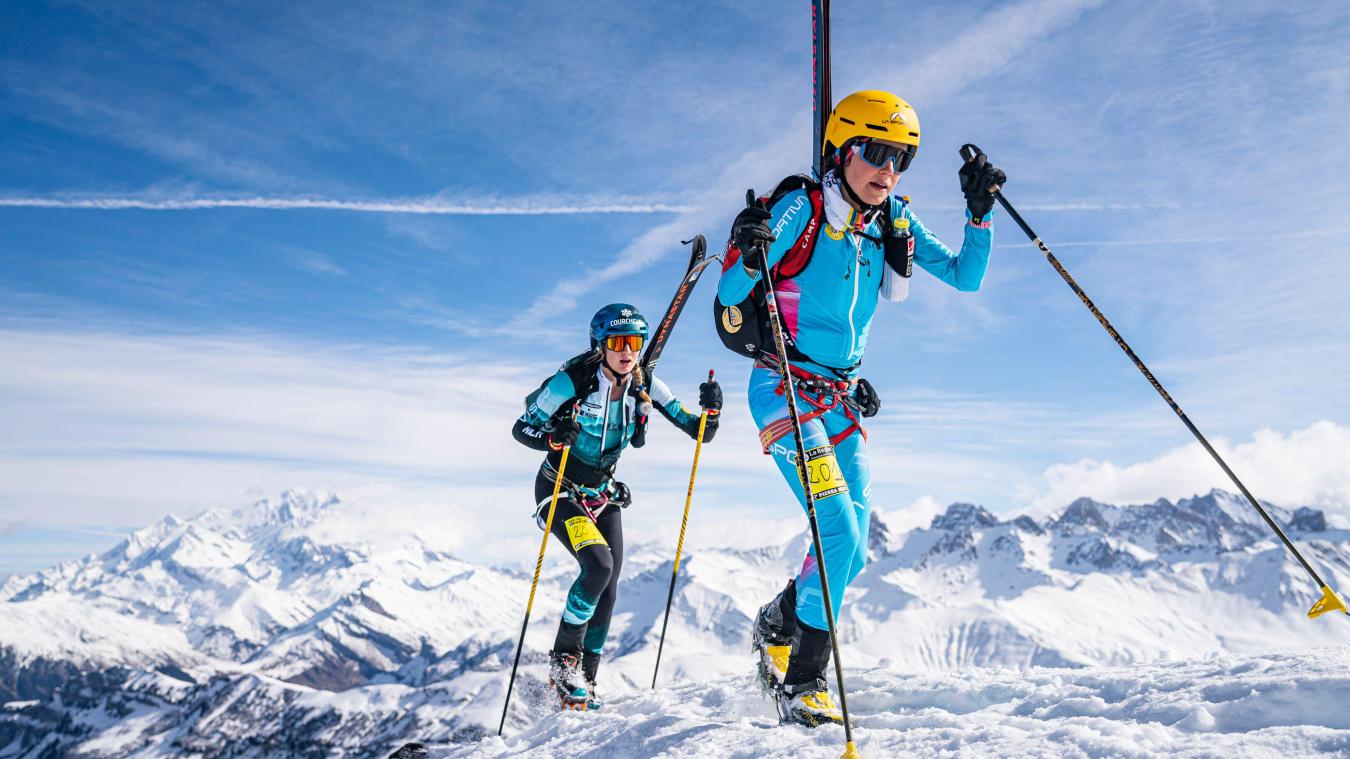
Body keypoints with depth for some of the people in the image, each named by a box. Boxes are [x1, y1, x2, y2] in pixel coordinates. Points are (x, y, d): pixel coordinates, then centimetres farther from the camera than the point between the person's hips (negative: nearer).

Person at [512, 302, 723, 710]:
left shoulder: (644, 386, -10)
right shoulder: (572, 381, -22)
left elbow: (699, 432, -8)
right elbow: (521, 429, -16)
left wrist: (710, 409, -29)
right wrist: (553, 437, -36)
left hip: (602, 494, 5)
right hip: (559, 492, -5)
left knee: (608, 588, 0)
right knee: (599, 565, -25)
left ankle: (584, 682, 16)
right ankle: (563, 659, -5)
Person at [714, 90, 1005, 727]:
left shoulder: (894, 225, 6)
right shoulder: (802, 207, -12)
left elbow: (965, 277, 10)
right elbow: (729, 297, -13)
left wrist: (980, 212, -3)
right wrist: (747, 257, -35)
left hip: (841, 396, 6)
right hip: (783, 387, -6)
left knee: (851, 548, 7)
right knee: (839, 530, -19)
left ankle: (776, 623, 35)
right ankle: (802, 682, -4)